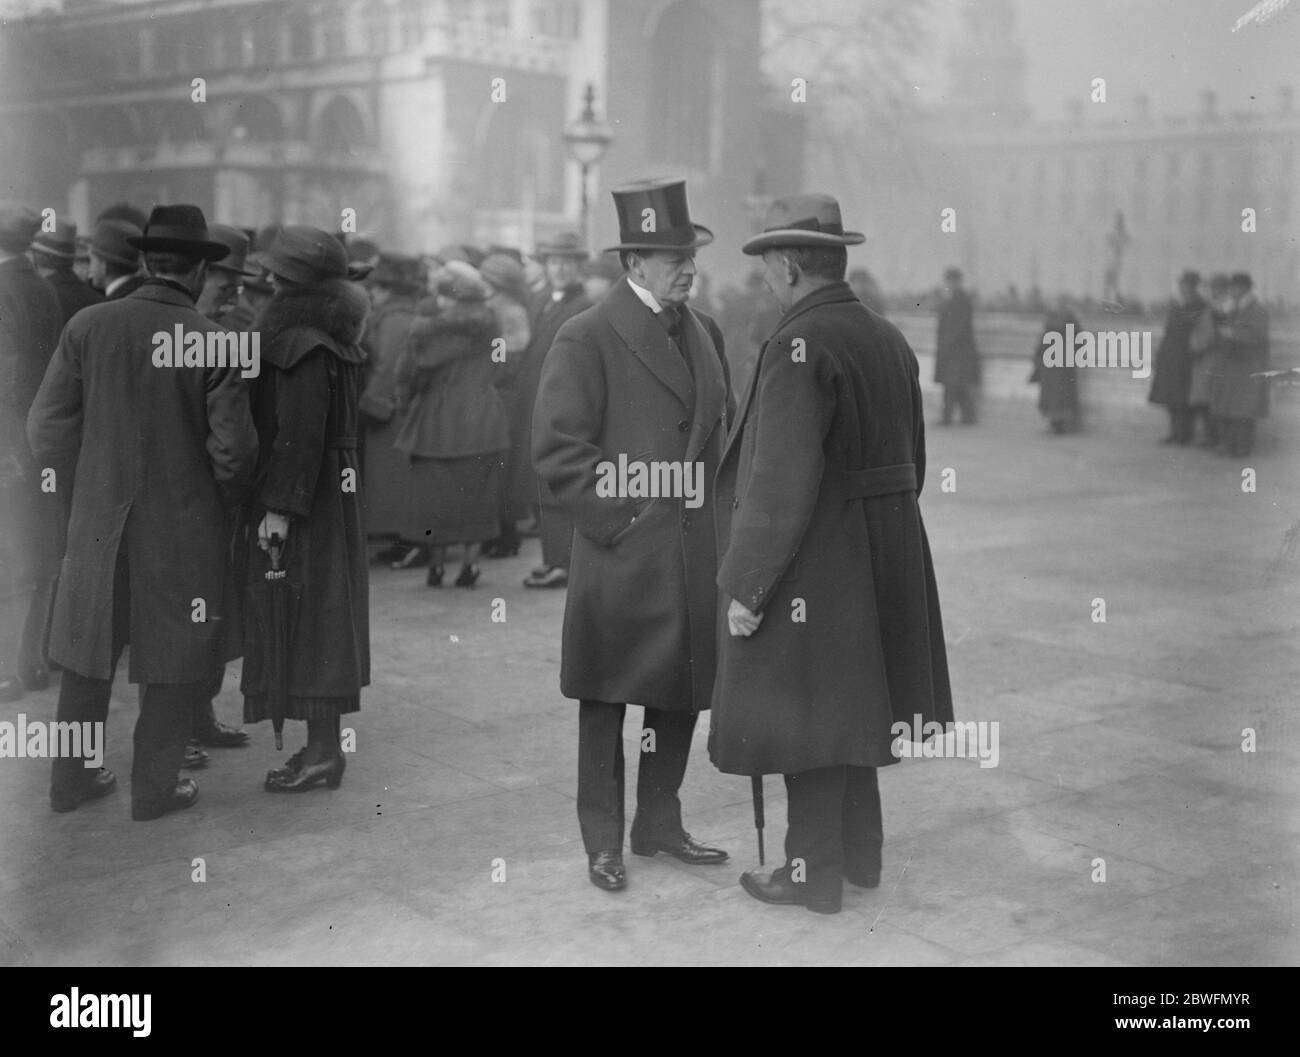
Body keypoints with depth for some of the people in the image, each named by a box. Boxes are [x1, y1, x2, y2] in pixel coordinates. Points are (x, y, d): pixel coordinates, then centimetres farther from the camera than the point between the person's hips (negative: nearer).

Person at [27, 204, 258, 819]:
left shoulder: (87, 327, -6)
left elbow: (47, 430, -3)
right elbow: (234, 450, -12)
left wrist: (89, 479, 14)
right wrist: (225, 499, 8)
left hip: (98, 521, 3)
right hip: (183, 526, -3)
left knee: (88, 650, 17)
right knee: (177, 657, 11)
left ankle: (70, 780, 27)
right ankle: (155, 787, 18)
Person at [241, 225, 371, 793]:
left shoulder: (303, 347, -18)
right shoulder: (329, 342, 12)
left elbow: (300, 434, -23)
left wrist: (280, 507, -22)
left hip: (303, 497, -10)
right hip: (336, 489, 10)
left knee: (302, 617, -4)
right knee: (320, 621, 13)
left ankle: (321, 751, 1)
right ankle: (325, 744, 21)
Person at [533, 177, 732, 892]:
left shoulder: (704, 332, 12)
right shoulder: (587, 338, -9)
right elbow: (556, 448, -12)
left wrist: (722, 511, 9)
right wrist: (620, 518, -14)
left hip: (696, 551, 6)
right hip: (621, 554, -6)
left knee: (682, 693, 14)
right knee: (607, 699, 5)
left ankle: (659, 824, 29)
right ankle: (602, 842, 17)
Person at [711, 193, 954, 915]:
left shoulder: (799, 347, -19)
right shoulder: (889, 340, 8)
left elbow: (781, 483, -23)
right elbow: (912, 462, 14)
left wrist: (745, 587, -18)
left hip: (813, 566, -9)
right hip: (885, 556, 9)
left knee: (806, 714, 3)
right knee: (850, 706, 20)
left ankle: (814, 874, 15)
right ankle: (861, 854, 32)